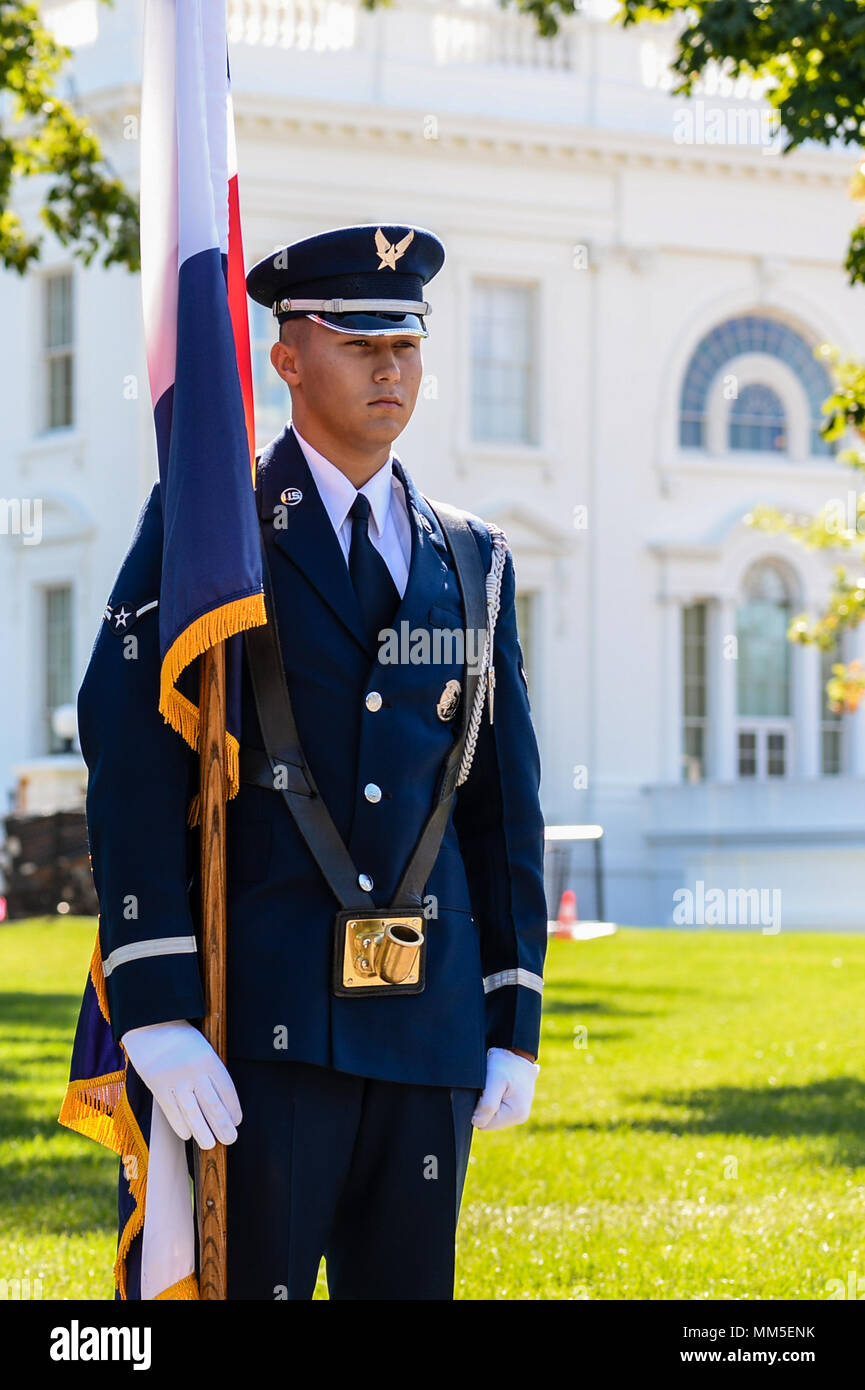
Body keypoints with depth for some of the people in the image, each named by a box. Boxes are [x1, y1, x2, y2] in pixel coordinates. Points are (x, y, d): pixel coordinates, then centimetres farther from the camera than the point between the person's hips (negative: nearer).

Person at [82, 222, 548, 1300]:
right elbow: (130, 765, -8)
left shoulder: (473, 561, 14)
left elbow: (506, 800, 15)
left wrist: (516, 1022, 9)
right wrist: (154, 1008, -16)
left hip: (430, 1019, 4)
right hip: (261, 1021, -4)